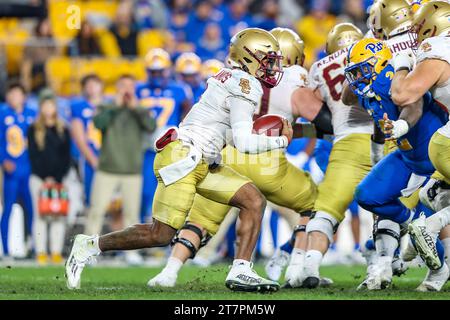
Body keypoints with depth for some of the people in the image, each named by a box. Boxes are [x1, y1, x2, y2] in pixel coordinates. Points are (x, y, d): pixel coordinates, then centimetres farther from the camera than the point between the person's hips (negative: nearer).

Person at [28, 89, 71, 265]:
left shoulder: (63, 130, 10)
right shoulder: (34, 130, 6)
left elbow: (66, 157, 6)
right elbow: (33, 156, 0)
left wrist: (57, 178, -6)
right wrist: (45, 177, -8)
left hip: (59, 178, 1)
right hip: (39, 178, -1)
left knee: (58, 217, -3)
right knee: (40, 216, -4)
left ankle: (56, 252, -3)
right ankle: (41, 252, -4)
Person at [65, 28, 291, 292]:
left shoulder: (233, 80, 18)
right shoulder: (246, 85, -12)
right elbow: (243, 142, -17)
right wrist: (281, 141, -4)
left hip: (203, 164, 10)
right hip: (182, 157, -10)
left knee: (255, 201, 0)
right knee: (161, 235, -8)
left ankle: (240, 272, -4)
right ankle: (91, 246, 6)